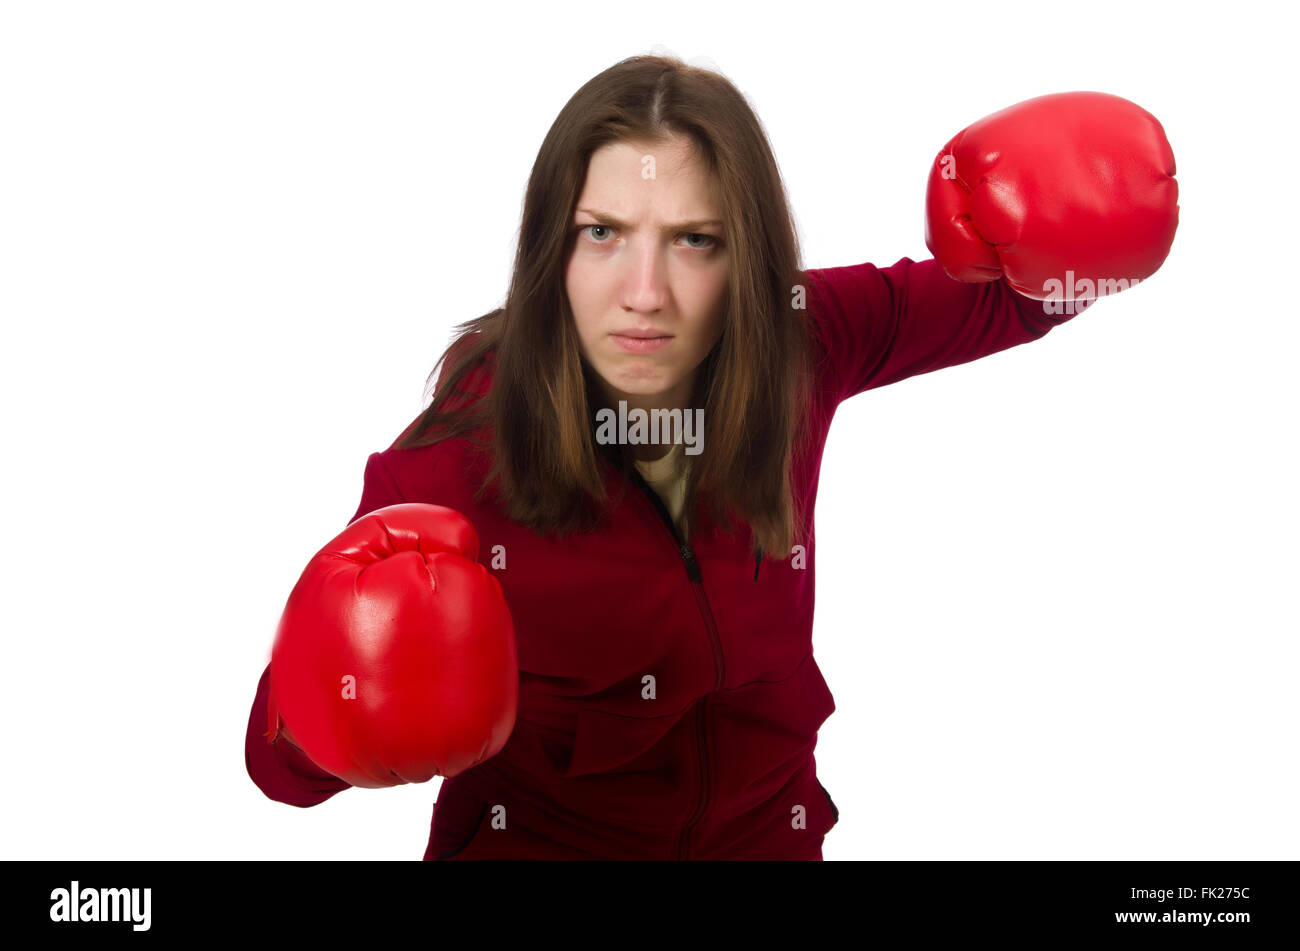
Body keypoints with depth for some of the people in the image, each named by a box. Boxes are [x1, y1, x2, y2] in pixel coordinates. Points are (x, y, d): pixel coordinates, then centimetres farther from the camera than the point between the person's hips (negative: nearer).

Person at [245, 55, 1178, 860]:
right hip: (532, 839, -3)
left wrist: (1079, 244, -17)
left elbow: (1004, 295, 6)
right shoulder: (458, 457, -23)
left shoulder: (792, 341, -11)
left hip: (765, 832, 3)